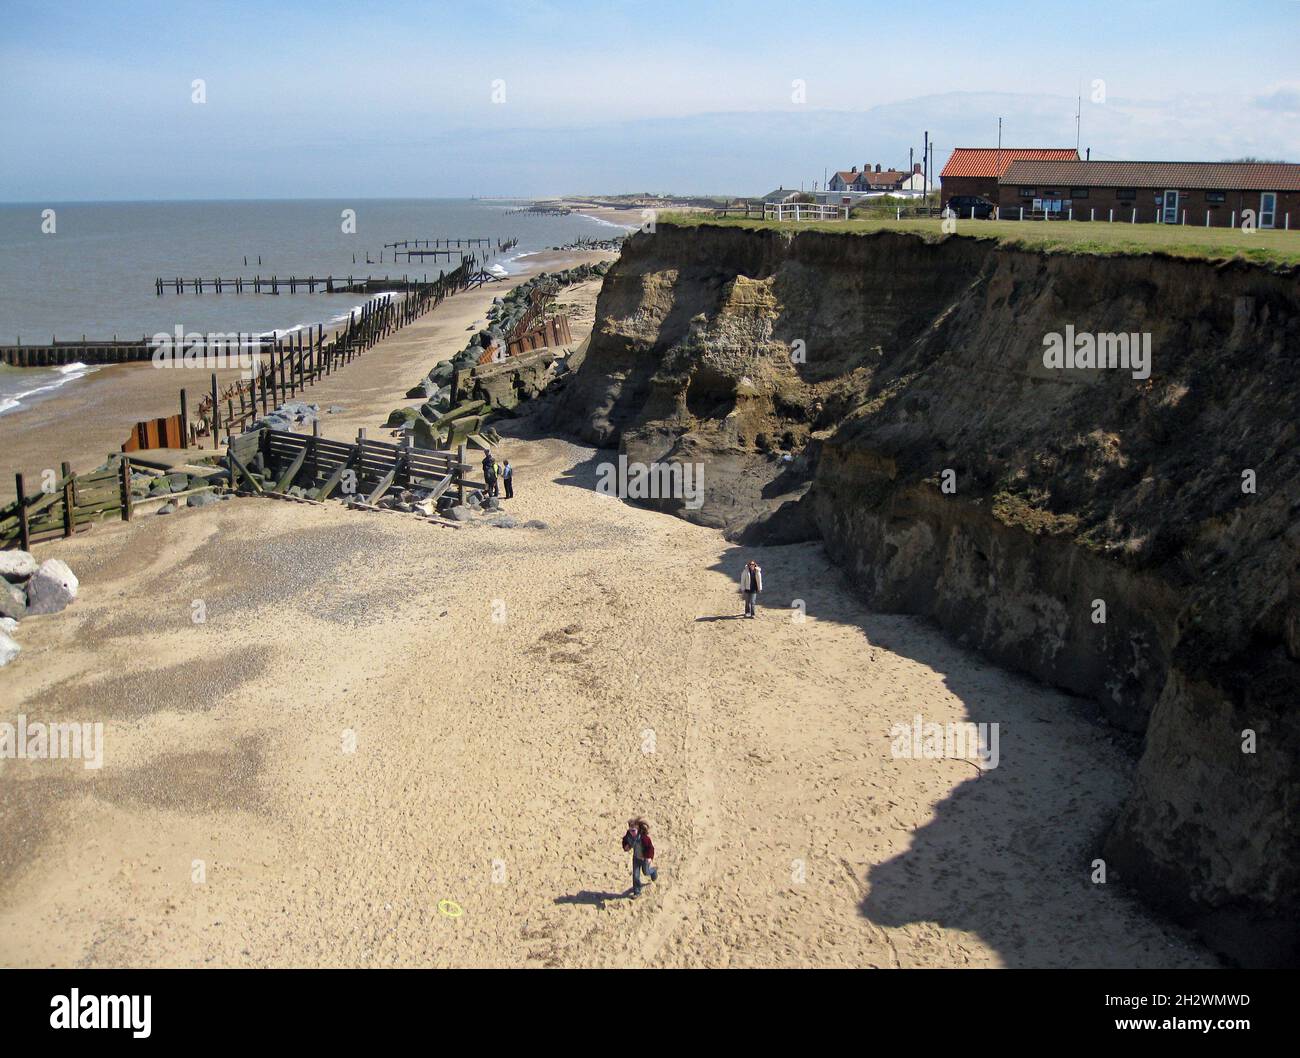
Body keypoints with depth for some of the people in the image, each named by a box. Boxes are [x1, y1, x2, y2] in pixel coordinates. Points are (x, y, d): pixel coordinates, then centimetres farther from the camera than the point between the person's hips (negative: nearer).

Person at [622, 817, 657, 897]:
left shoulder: (643, 836, -35)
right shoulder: (629, 835, -20)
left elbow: (651, 846, -25)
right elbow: (625, 840, 3)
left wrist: (649, 856, -30)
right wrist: (626, 847, -16)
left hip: (645, 857, -4)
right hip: (636, 857, 4)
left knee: (646, 871, 19)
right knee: (635, 875, 4)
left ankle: (653, 871, 55)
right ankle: (637, 892, 19)